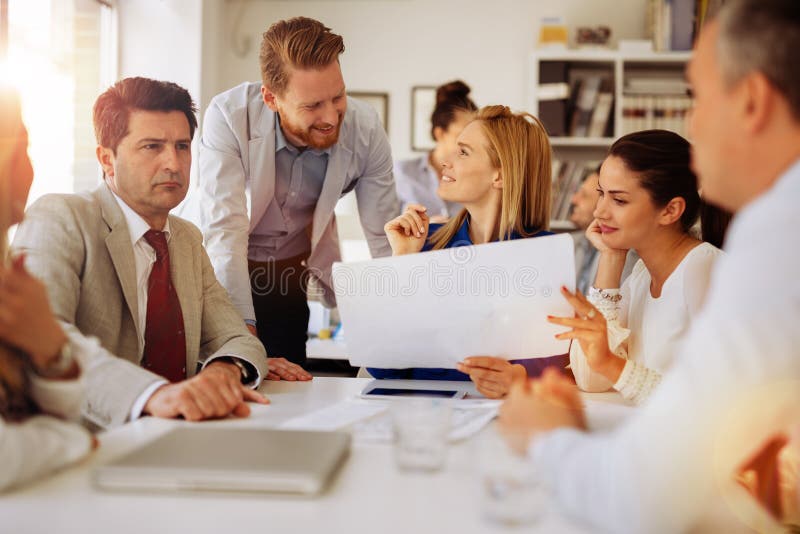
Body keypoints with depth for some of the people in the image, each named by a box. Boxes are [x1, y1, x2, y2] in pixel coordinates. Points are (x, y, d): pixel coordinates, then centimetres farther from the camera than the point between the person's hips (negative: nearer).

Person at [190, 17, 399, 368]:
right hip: (227, 273, -2)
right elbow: (224, 228, -32)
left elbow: (384, 240, -13)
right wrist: (241, 328, -40)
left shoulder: (365, 128, -18)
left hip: (300, 275, 2)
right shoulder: (228, 115, -26)